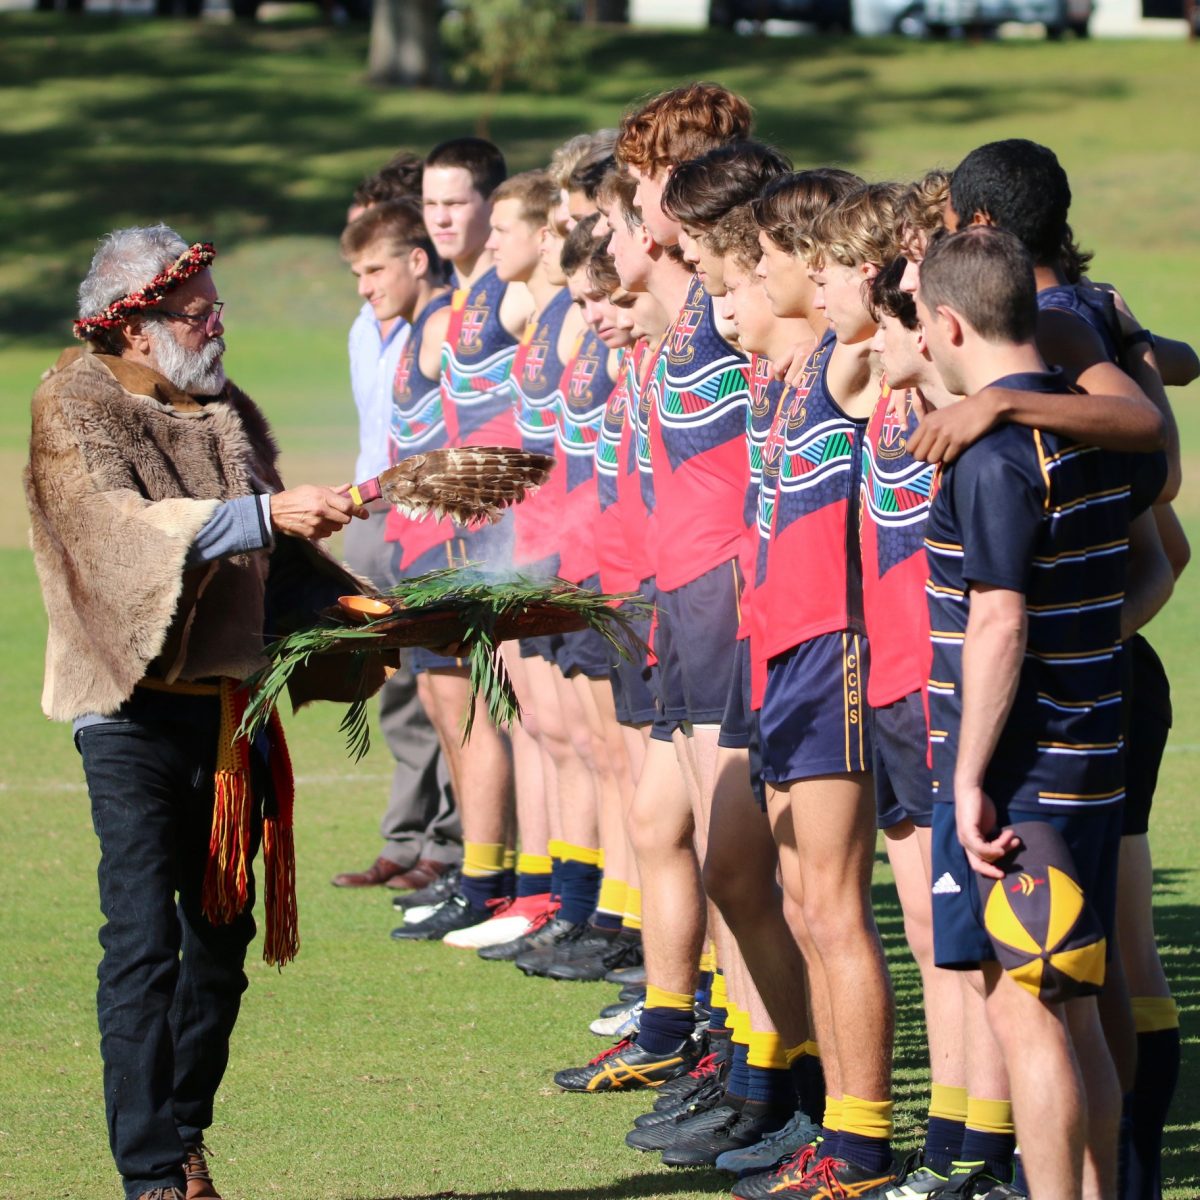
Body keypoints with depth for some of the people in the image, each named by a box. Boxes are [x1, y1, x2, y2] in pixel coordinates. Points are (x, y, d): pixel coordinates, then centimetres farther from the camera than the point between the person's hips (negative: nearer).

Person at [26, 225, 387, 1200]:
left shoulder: (228, 412, 15)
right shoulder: (75, 410, -5)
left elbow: (278, 564, 20)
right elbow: (118, 525, -23)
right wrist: (260, 514, -32)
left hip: (230, 708, 7)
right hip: (136, 713, -6)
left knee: (221, 936, 9)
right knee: (144, 942, -10)